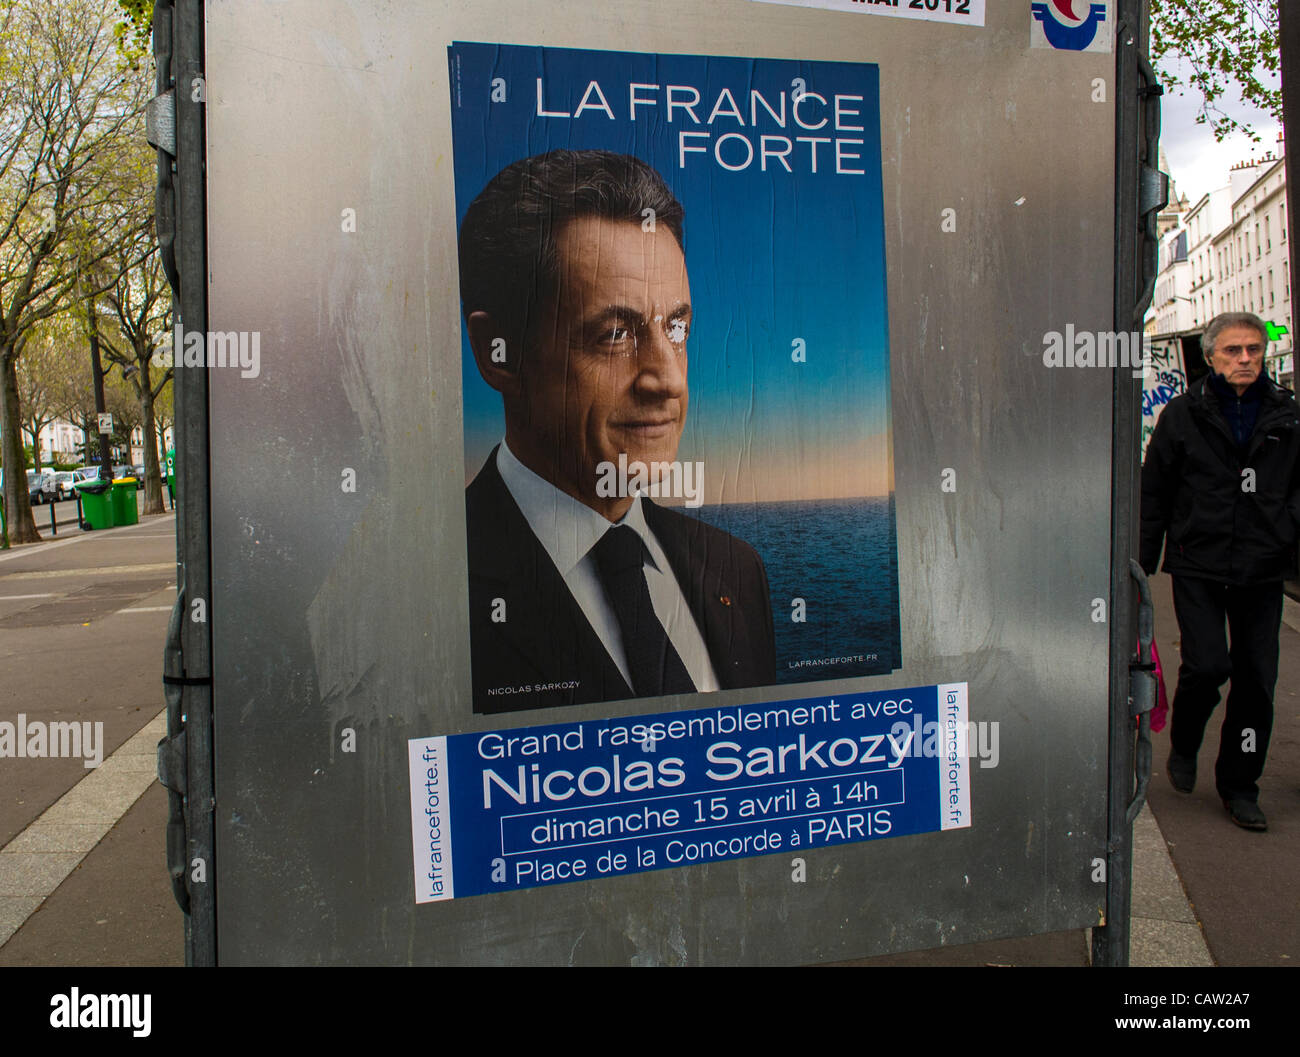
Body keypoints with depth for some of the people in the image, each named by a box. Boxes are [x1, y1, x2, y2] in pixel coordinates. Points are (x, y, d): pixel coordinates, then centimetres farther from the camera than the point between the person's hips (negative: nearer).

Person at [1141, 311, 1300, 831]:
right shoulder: (1183, 414, 2)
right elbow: (1154, 494, 5)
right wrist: (1141, 564, 3)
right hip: (1198, 567, -2)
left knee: (1256, 680, 4)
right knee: (1207, 665, -12)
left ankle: (1239, 786, 20)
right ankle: (1184, 746, 19)